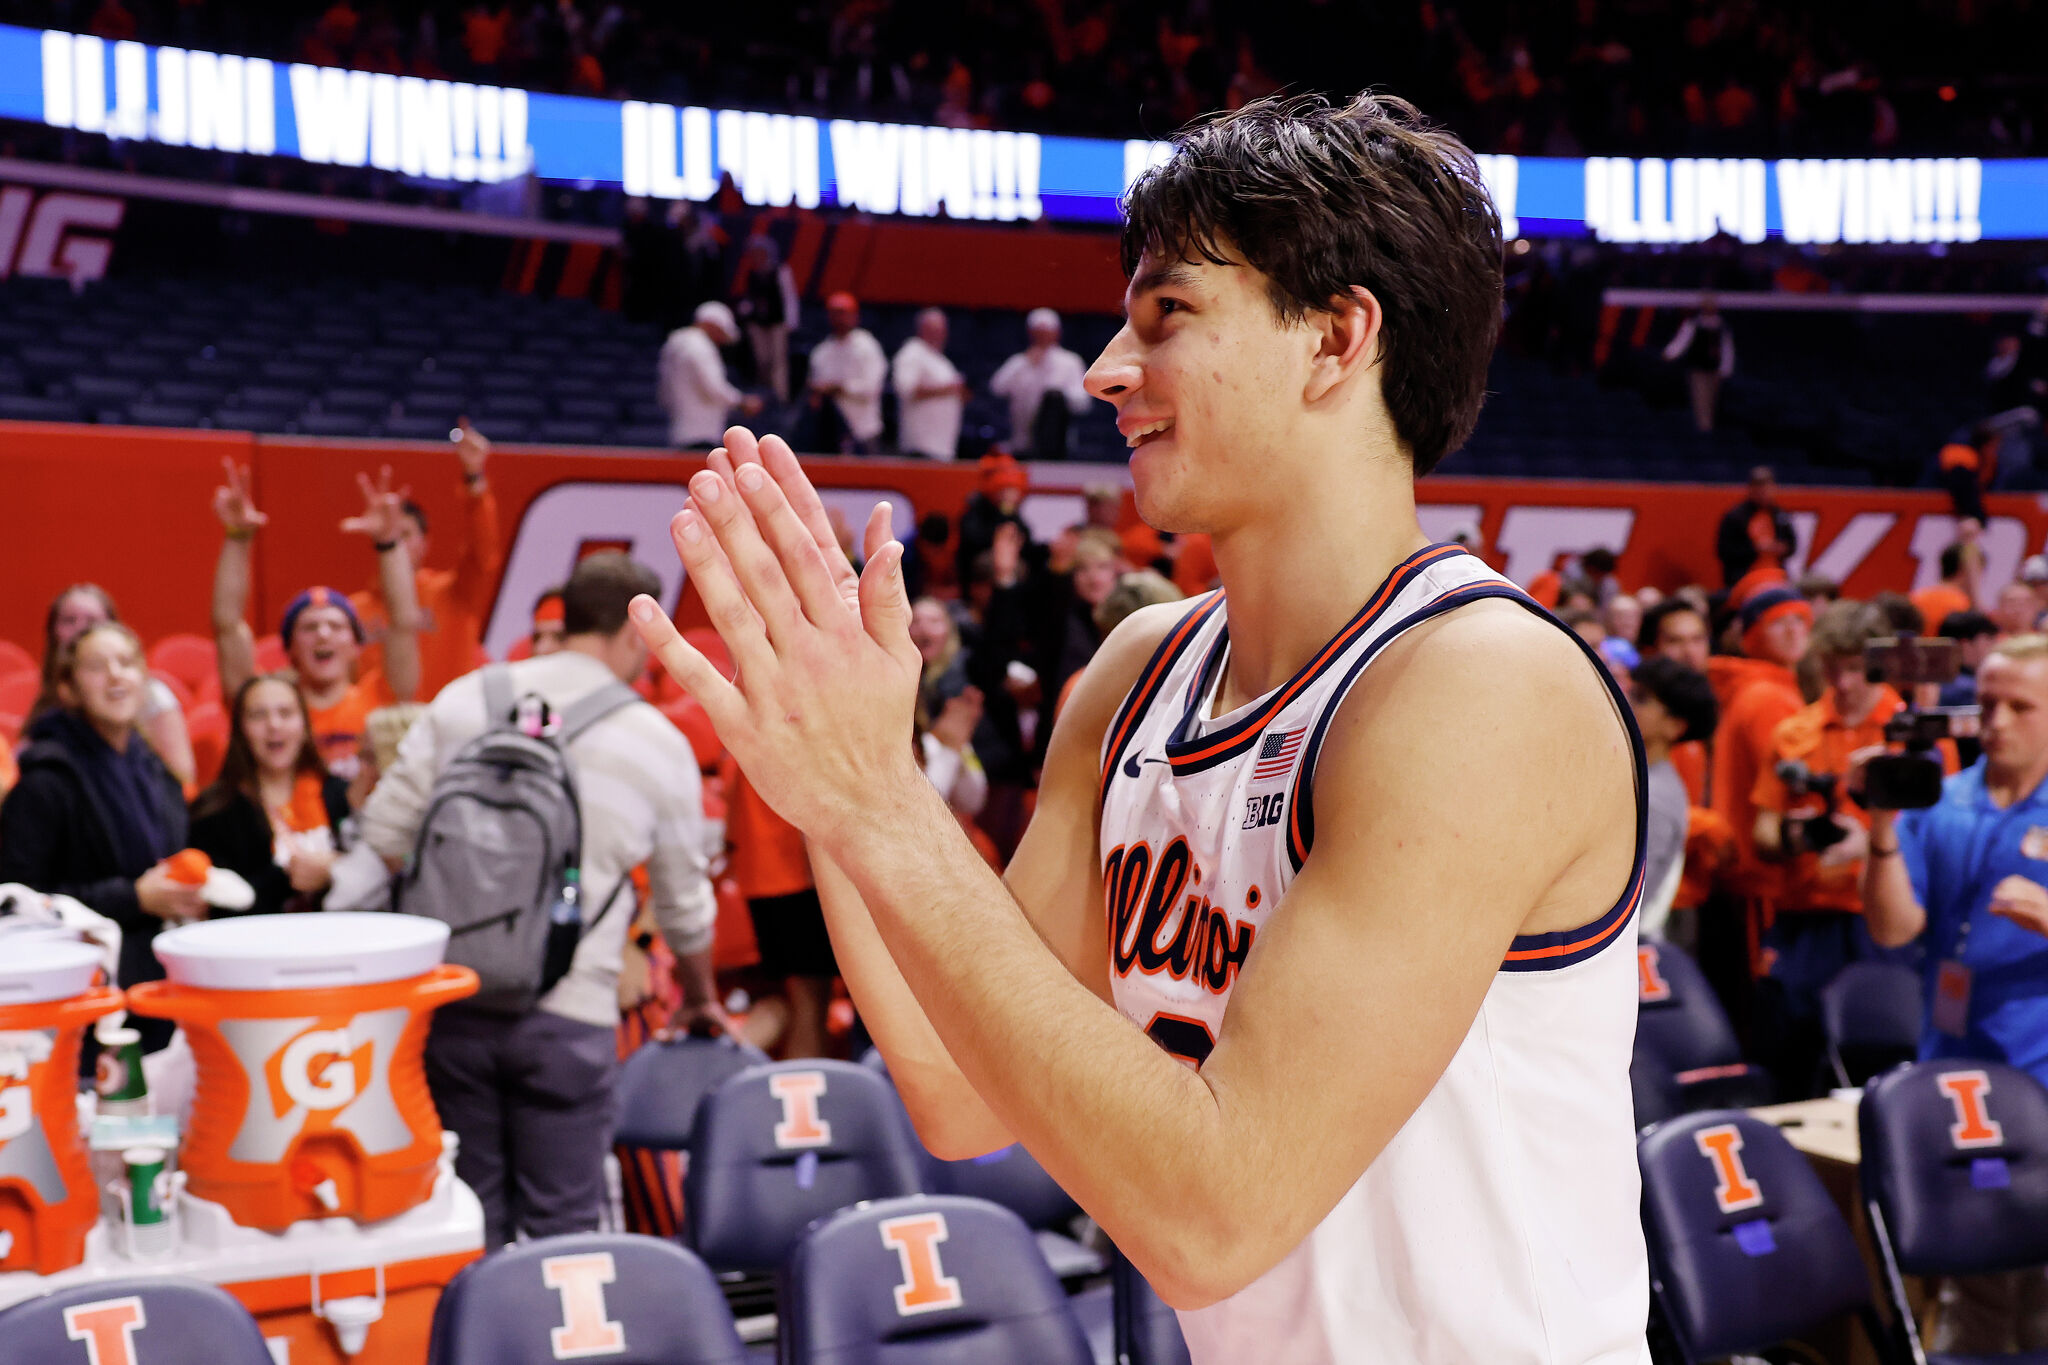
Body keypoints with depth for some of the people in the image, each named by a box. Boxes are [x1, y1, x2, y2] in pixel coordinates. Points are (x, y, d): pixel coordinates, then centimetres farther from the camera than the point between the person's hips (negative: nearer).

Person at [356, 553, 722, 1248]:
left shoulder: (463, 699, 5)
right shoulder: (659, 745, 2)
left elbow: (384, 832, 4)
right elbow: (685, 907, 12)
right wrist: (700, 999, 30)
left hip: (451, 1000, 3)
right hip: (567, 1017, -2)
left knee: (471, 1222, 14)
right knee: (562, 1229, 6)